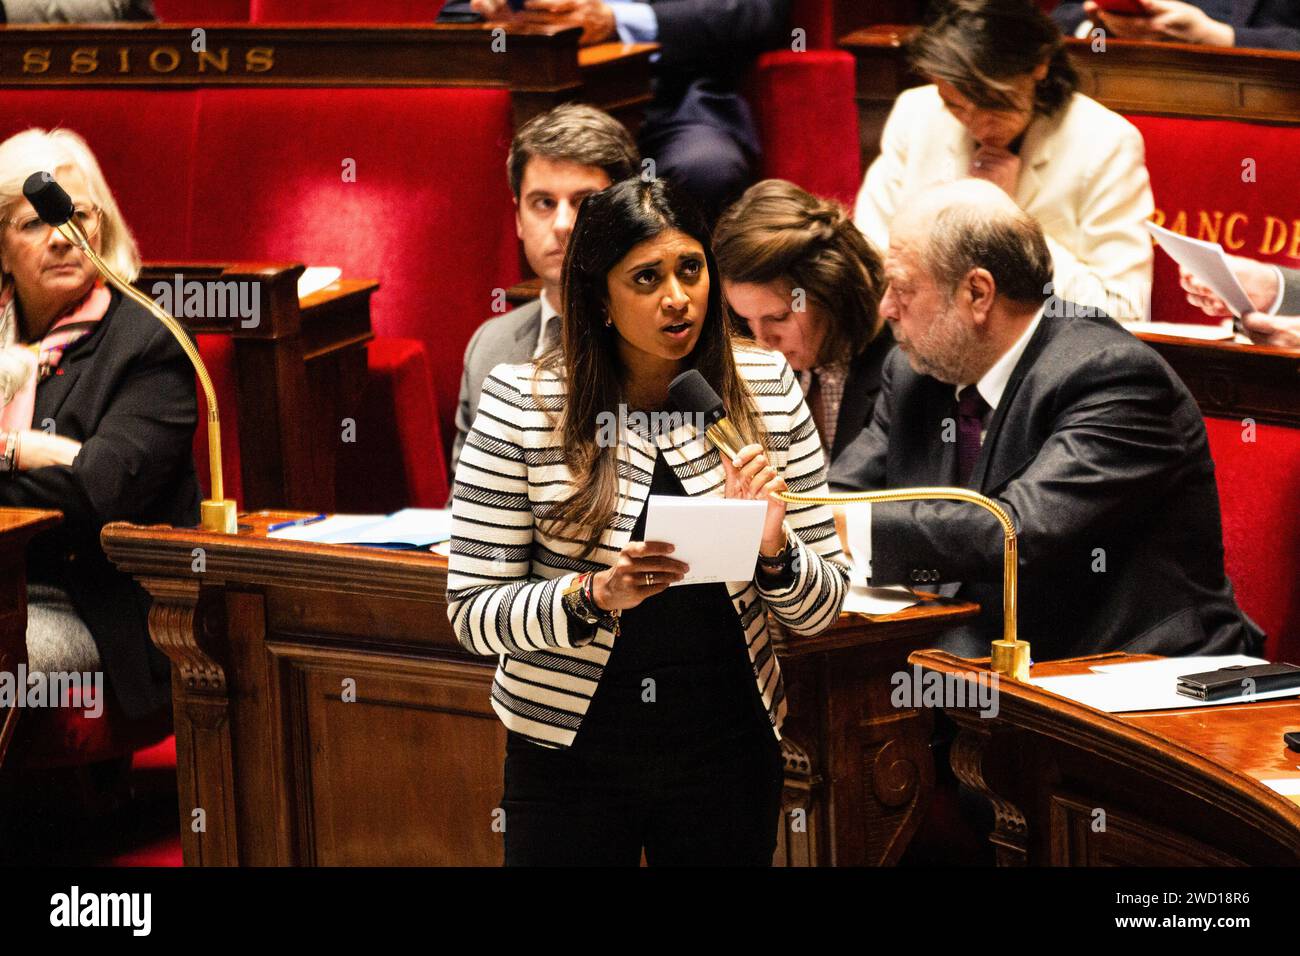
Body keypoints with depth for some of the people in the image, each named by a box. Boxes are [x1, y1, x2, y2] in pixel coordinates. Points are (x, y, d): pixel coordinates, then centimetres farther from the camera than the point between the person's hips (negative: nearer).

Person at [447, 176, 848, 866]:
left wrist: (773, 549, -18)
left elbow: (819, 611, 2)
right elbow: (472, 613, -10)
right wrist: (594, 596, -27)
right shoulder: (522, 403, -9)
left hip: (728, 750, 2)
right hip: (571, 751, -2)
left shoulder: (767, 389, -2)